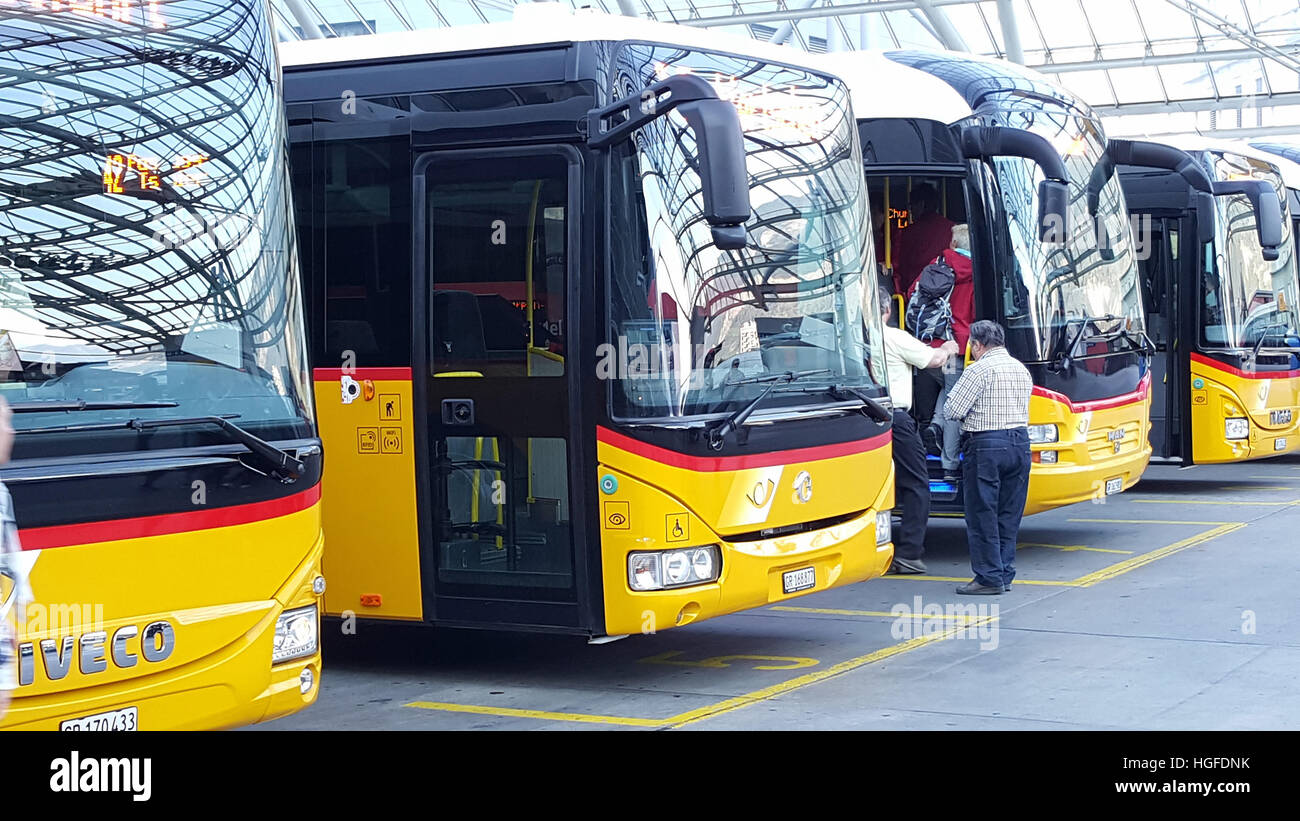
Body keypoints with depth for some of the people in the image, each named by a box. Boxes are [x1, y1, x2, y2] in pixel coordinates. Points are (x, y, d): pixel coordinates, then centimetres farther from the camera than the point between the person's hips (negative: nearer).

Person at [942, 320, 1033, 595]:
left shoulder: (979, 369, -10)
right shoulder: (1022, 369, 15)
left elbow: (952, 410, -11)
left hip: (987, 445, -7)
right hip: (1020, 443, 8)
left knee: (982, 514, -1)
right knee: (1009, 514, 12)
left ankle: (990, 577, -1)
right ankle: (1005, 574, 15)